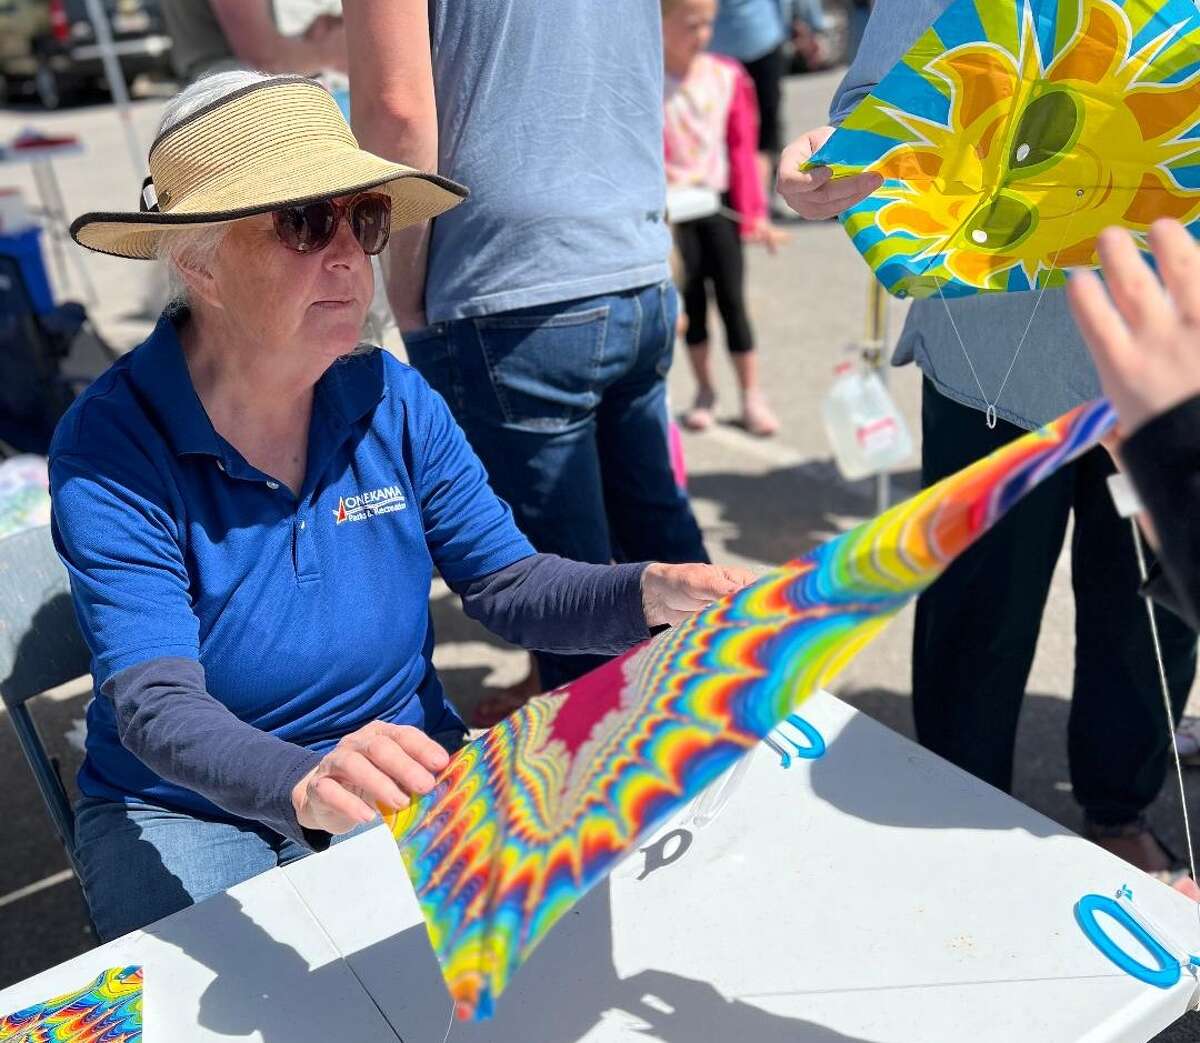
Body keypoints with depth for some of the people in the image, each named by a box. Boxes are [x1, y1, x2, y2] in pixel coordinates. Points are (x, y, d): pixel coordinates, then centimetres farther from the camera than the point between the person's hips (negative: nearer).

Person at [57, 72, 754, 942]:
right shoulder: (111, 446, -18)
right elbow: (155, 703, -27)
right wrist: (302, 785, -49)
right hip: (191, 816, -2)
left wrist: (651, 595, -25)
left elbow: (508, 584, -5)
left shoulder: (393, 401, -6)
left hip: (405, 772, 3)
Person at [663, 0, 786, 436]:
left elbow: (742, 149, 2)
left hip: (719, 203, 2)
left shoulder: (727, 76, -1)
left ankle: (751, 395, 13)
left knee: (732, 298, 3)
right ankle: (704, 390, 24)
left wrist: (753, 212, 0)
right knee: (691, 299, 9)